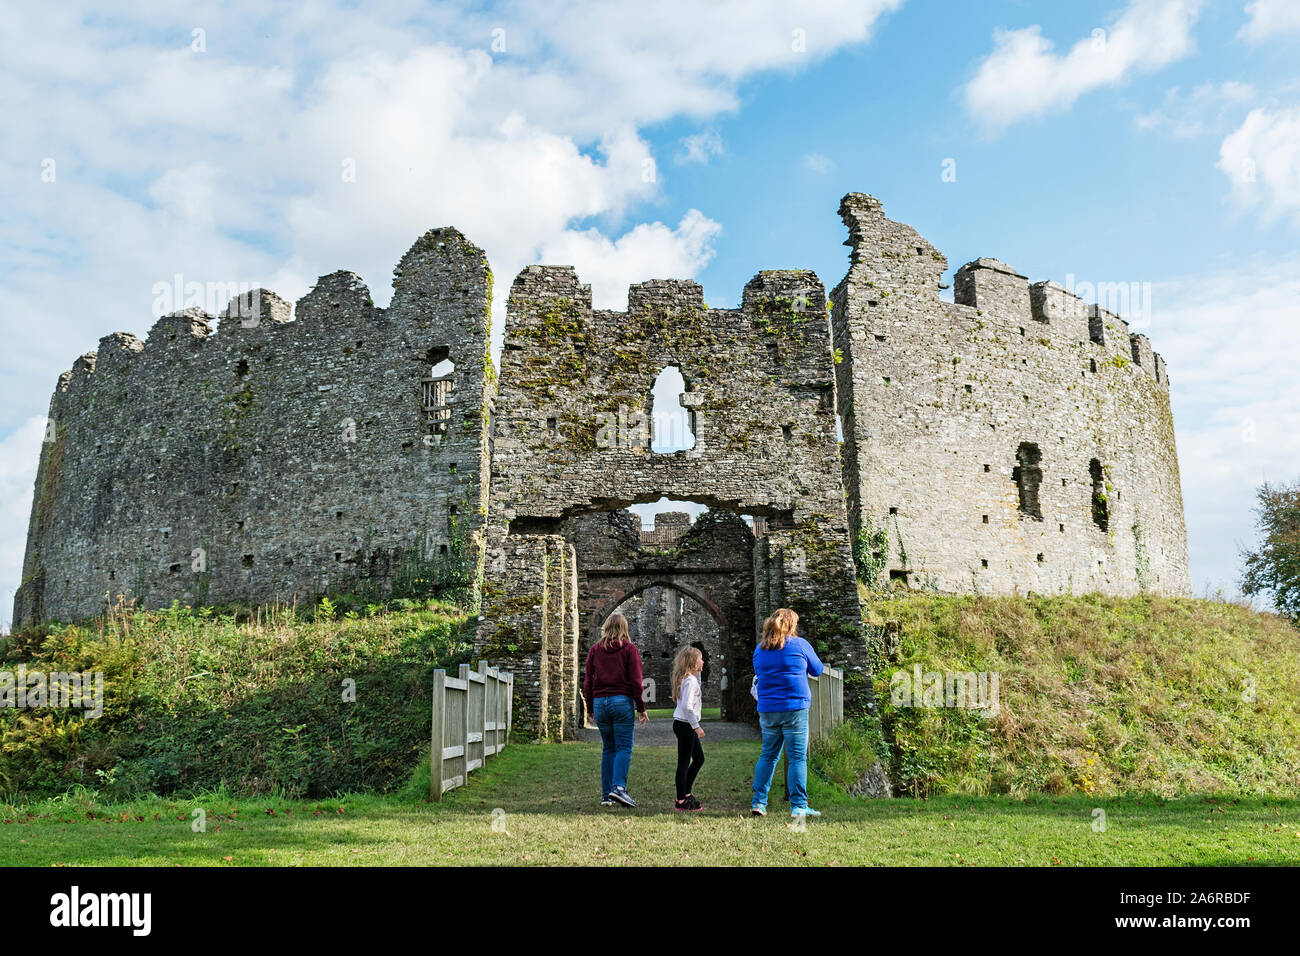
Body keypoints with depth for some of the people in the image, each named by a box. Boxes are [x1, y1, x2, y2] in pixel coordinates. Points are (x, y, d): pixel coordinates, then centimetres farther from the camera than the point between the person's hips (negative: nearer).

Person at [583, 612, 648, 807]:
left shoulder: (595, 649, 9)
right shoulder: (629, 648, 0)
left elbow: (588, 681, 9)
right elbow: (636, 681, -5)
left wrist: (590, 708, 16)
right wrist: (641, 707, 1)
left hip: (600, 703, 4)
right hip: (622, 702, -4)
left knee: (608, 748, 11)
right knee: (624, 747, -2)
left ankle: (606, 795, 9)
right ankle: (618, 787, -19)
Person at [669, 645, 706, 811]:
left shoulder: (687, 678, 13)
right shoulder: (690, 680, -17)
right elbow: (687, 706, -23)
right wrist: (697, 726, -20)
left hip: (685, 724, 10)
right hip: (685, 725, -10)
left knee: (699, 759, 17)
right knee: (684, 763, -2)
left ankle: (686, 793, 25)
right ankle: (681, 802, 6)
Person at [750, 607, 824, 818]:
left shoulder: (760, 648, 8)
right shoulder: (799, 644, -3)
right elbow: (817, 670, 10)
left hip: (767, 709, 4)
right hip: (794, 708, -4)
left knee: (768, 755, 13)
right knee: (797, 757, 1)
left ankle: (758, 801, 12)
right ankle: (798, 806, 2)